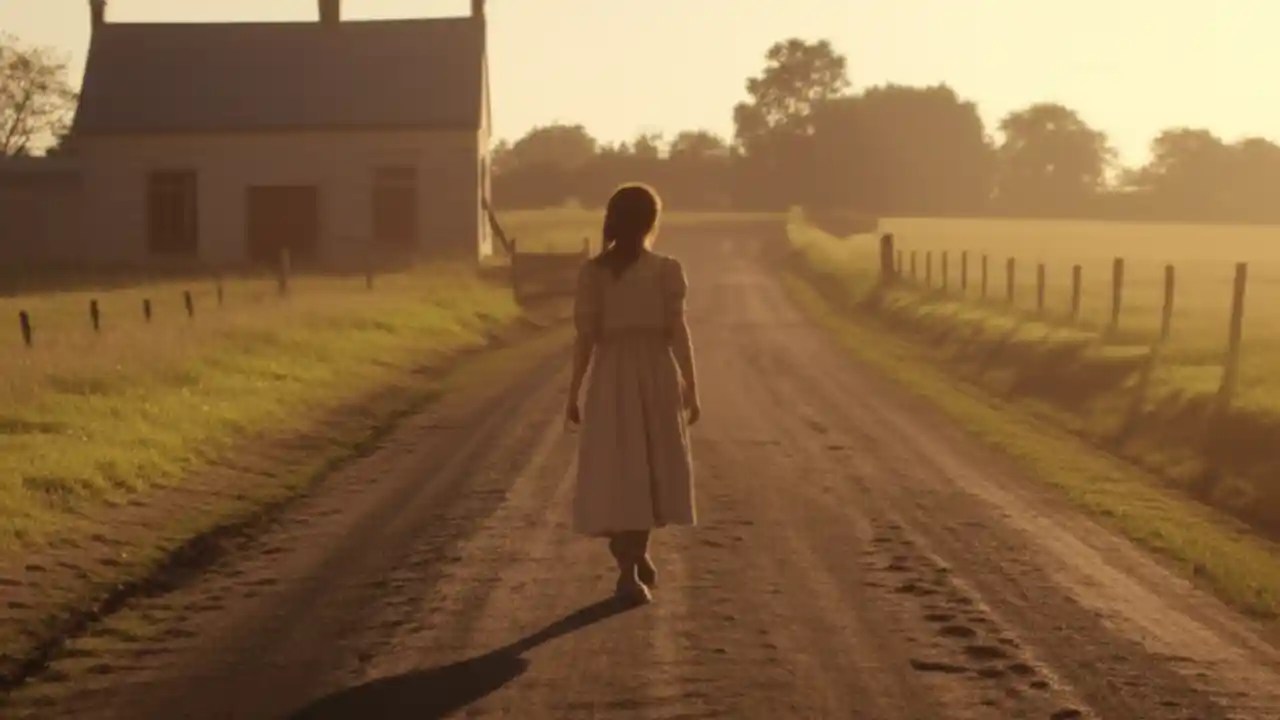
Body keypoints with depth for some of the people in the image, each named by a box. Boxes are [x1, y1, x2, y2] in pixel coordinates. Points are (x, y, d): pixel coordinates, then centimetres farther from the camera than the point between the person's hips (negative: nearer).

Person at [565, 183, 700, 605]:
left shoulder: (593, 272, -4)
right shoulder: (667, 270, -5)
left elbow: (586, 336, -5)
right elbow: (678, 332, -6)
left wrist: (574, 392, 2)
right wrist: (691, 388, 0)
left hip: (612, 376, 0)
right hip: (658, 374, 0)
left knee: (618, 472, 2)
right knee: (654, 466, 19)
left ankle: (630, 569, -3)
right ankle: (637, 554, 28)